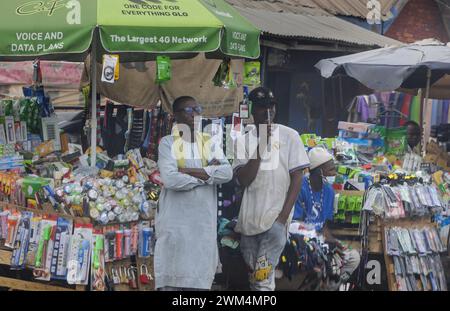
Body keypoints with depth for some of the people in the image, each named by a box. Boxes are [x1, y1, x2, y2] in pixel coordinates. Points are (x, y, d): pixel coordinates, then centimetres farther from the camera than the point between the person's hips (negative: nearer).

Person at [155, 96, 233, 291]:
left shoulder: (209, 143, 12)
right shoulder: (168, 143, 0)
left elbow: (227, 173, -4)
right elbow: (170, 179, -15)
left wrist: (188, 171, -10)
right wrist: (207, 174, -5)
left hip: (204, 221, 4)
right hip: (175, 221, -4)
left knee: (199, 279, 4)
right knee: (172, 278, -5)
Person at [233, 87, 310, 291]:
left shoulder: (289, 136, 1)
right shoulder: (244, 141, 7)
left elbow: (297, 177, -1)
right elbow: (243, 180, -3)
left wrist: (283, 216, -9)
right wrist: (261, 146, -11)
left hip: (276, 218, -4)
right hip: (249, 219, 4)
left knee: (263, 275, -13)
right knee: (253, 276, 9)